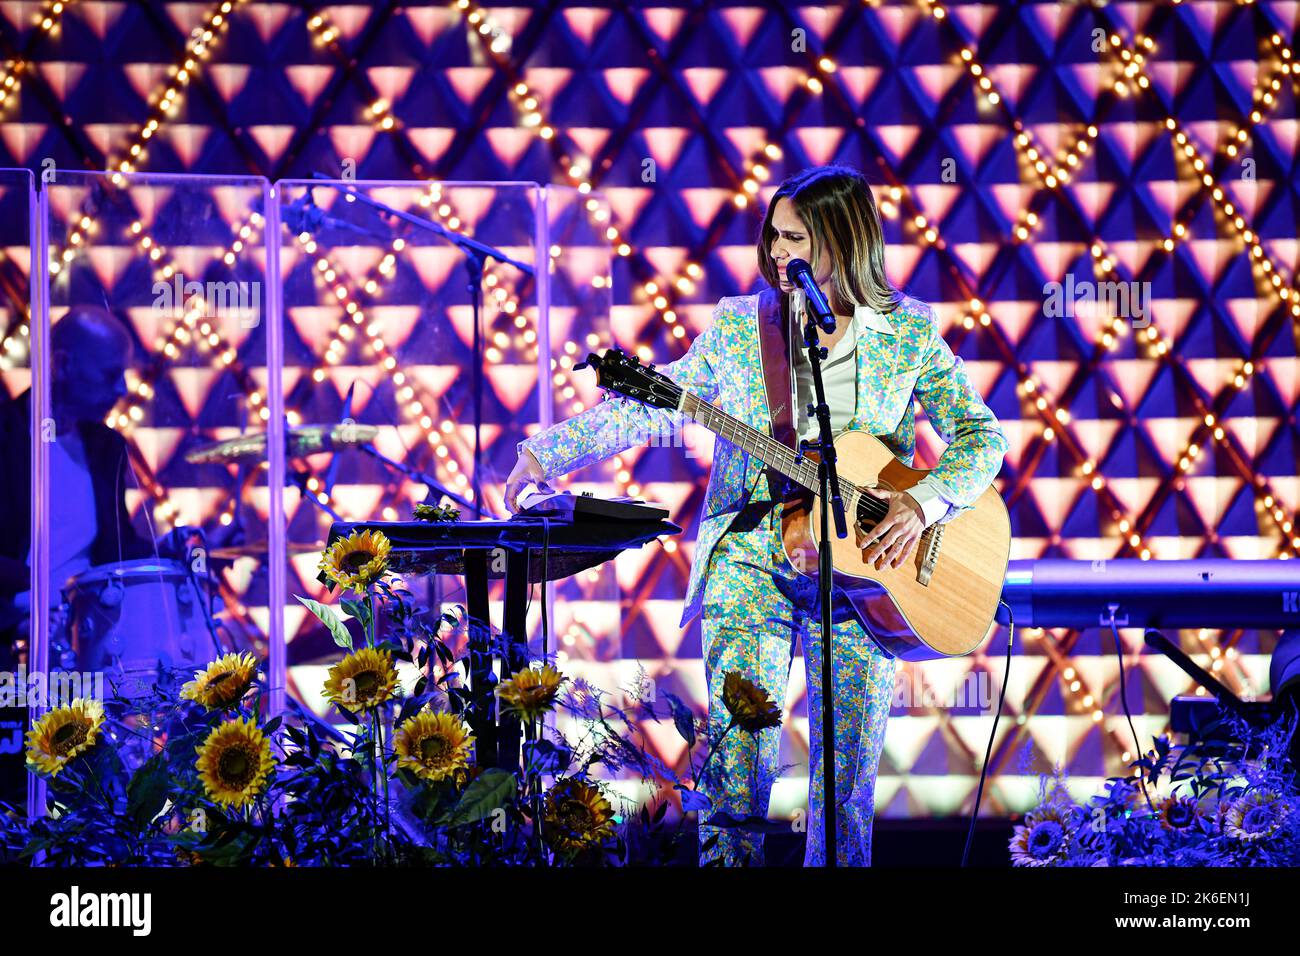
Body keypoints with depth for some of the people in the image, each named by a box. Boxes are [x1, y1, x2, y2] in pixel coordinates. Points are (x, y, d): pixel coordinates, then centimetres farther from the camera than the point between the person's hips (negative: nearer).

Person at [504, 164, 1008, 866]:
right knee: (737, 751, -11)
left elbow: (982, 434, 3)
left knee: (850, 765, 0)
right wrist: (548, 453, -4)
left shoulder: (909, 333, 4)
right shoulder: (739, 325, 7)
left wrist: (924, 503, -14)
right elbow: (652, 405, 7)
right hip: (750, 562, 0)